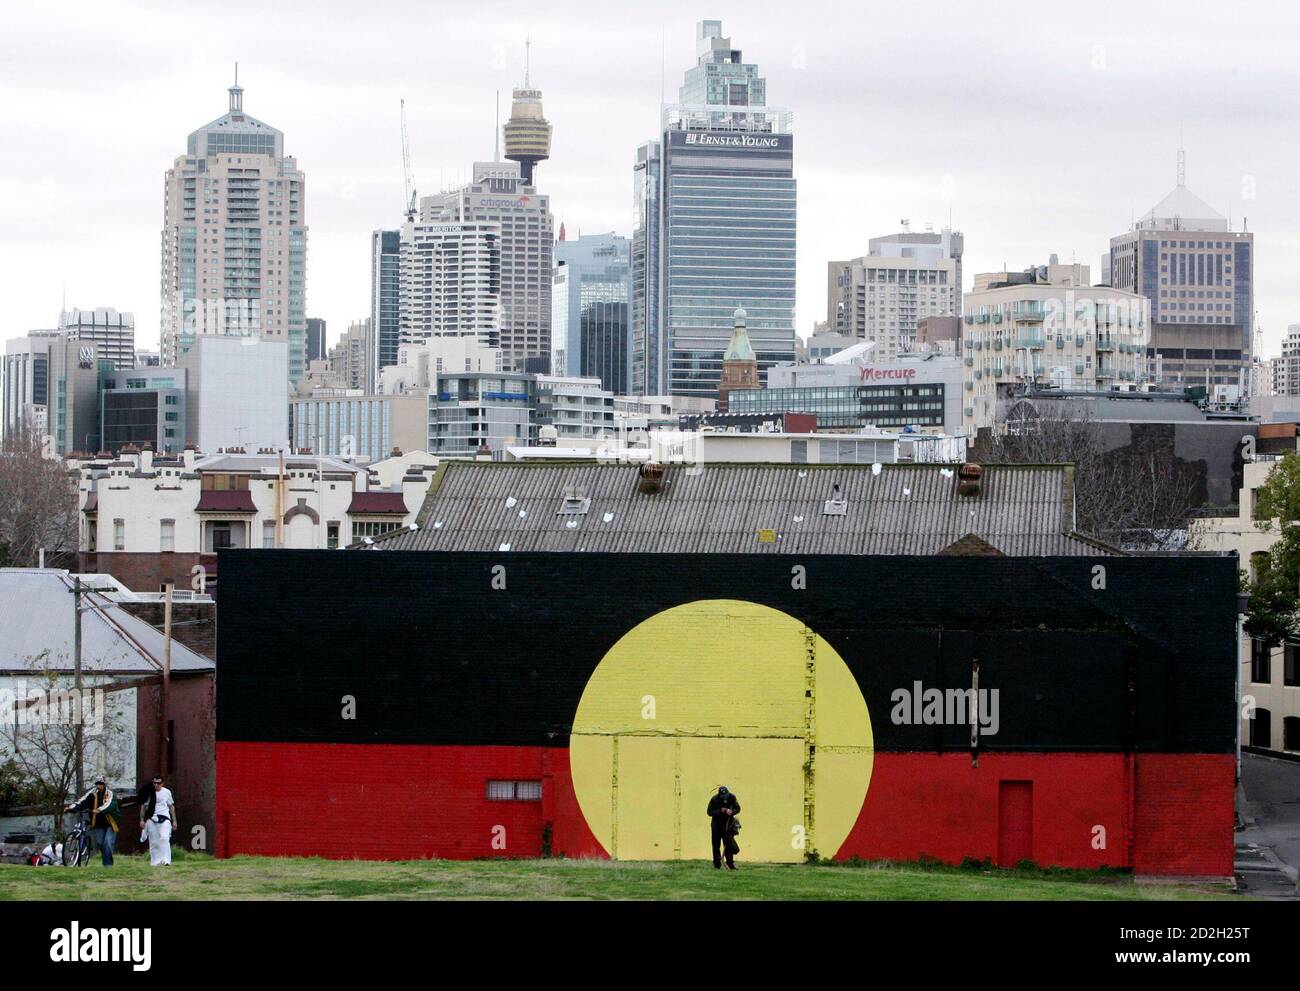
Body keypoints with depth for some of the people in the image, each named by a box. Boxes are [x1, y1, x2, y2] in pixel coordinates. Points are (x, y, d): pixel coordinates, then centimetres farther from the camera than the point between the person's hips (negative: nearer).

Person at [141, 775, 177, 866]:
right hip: (151, 819, 1)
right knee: (153, 841, 3)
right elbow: (143, 806, 10)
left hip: (164, 818, -1)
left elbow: (171, 806, 13)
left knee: (164, 838, -18)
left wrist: (174, 820, 12)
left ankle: (166, 860, -24)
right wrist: (142, 820, 4)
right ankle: (155, 861, 10)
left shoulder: (167, 792, 6)